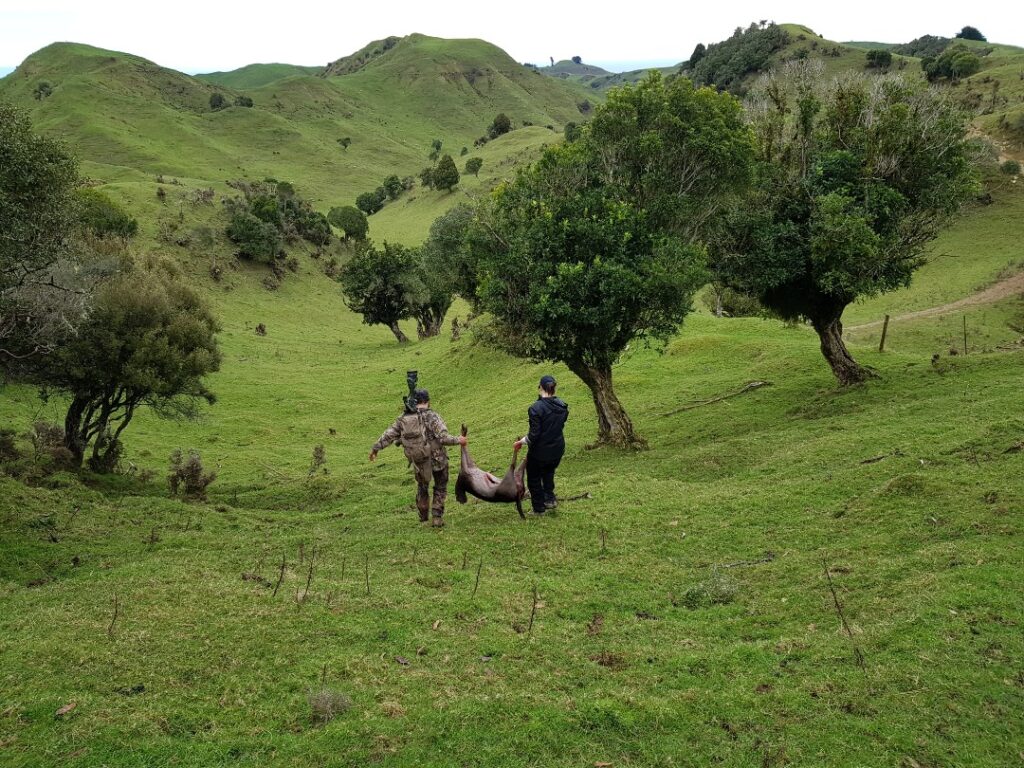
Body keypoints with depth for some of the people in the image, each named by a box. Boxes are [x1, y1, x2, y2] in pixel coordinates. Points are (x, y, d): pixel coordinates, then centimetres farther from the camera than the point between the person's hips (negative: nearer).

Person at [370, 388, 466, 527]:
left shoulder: (403, 419, -3)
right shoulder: (431, 416, -17)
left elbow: (388, 435, 3)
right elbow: (443, 438, -24)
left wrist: (375, 448, 15)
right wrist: (459, 440, -10)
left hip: (419, 462, 4)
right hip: (438, 459, -4)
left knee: (422, 487, 26)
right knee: (440, 488, 17)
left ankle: (423, 517, 37)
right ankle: (438, 518, 12)